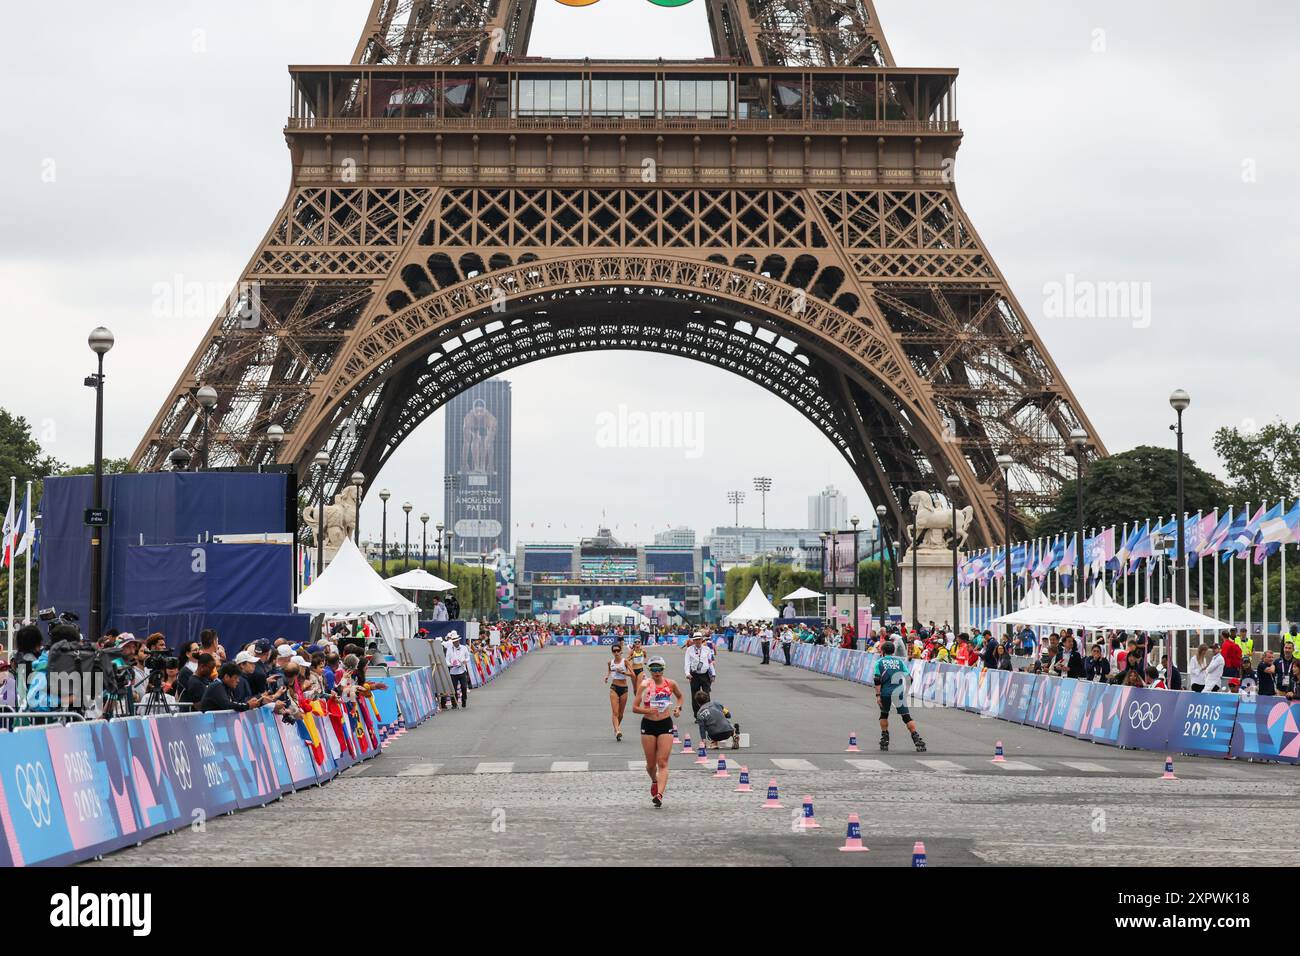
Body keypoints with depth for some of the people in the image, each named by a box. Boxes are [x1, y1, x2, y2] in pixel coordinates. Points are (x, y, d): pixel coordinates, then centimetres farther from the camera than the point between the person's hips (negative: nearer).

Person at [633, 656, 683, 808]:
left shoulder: (670, 684, 1)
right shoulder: (645, 685, -5)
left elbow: (679, 696, 23)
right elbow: (634, 708, -5)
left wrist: (678, 708, 4)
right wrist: (648, 711, -22)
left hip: (665, 724, 0)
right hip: (648, 725, 0)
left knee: (662, 763, -10)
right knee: (651, 764, 9)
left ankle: (659, 795, -17)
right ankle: (655, 781, 41)